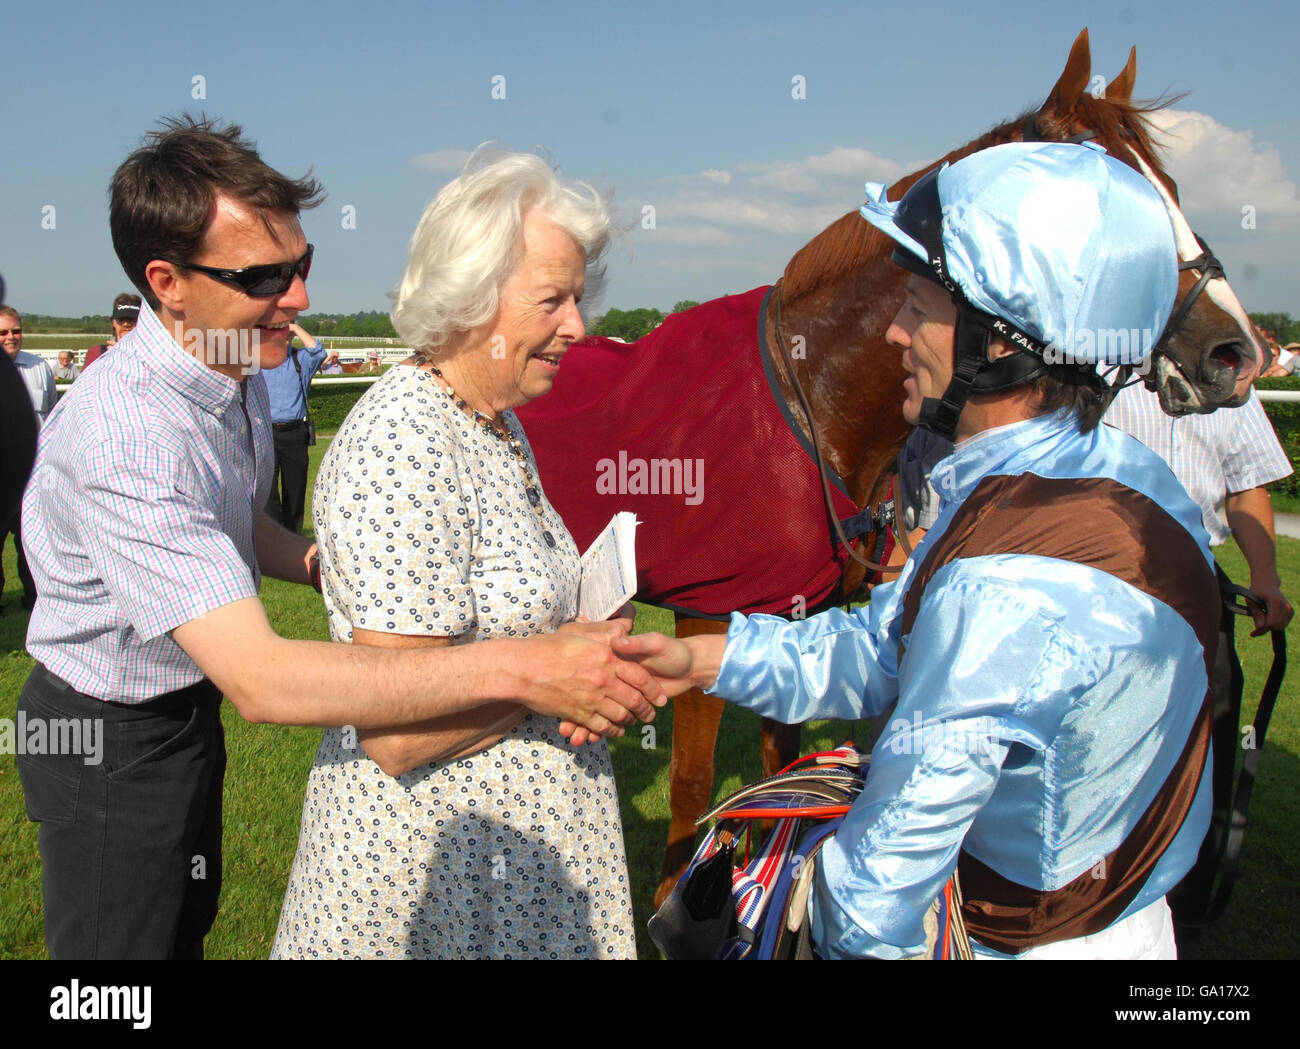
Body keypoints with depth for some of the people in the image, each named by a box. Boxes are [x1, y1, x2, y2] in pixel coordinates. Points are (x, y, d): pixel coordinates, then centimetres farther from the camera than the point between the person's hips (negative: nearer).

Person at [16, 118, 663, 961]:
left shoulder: (239, 368, -5)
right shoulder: (124, 434, -36)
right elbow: (258, 678, -44)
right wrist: (515, 669, -47)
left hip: (189, 704, 8)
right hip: (111, 739, -8)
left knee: (189, 922, 25)